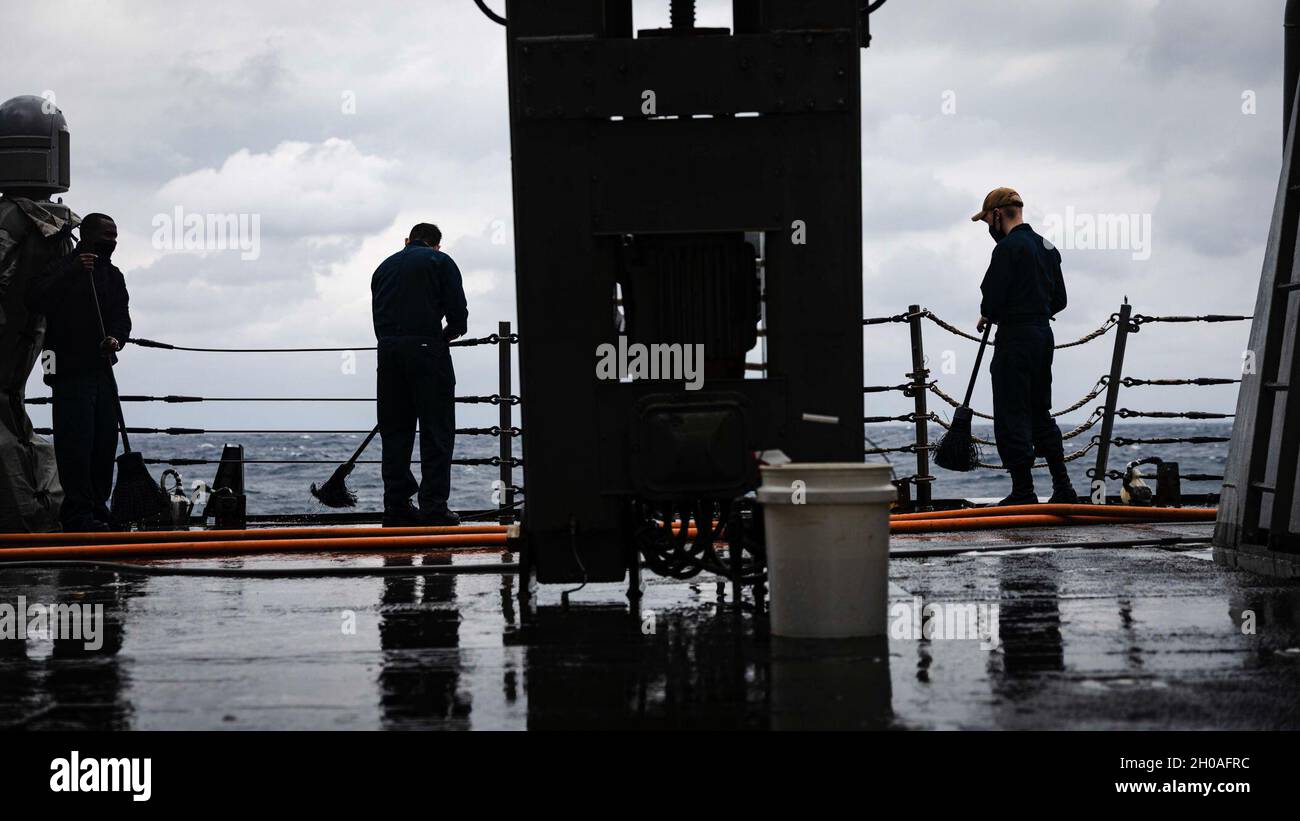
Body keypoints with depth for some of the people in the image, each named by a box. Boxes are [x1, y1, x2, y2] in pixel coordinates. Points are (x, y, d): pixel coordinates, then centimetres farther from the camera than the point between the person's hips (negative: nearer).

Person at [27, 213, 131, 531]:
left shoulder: (113, 276, 17)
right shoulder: (63, 269, -4)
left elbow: (122, 316, 8)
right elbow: (37, 301, -20)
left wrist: (115, 338, -15)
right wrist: (73, 272, -29)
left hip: (102, 368, 7)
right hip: (69, 369, -7)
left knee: (105, 440, 8)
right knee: (75, 441, -10)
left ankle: (98, 507, 16)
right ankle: (78, 513, -8)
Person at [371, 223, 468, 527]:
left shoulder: (384, 266, 21)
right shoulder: (440, 262, 6)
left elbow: (378, 317, 15)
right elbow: (458, 314, -4)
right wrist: (447, 334, 14)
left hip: (388, 352, 5)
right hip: (427, 350, -5)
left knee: (394, 432, 10)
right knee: (436, 432, -1)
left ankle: (396, 506, 11)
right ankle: (433, 508, -6)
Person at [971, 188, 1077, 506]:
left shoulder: (1009, 247, -14)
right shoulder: (1047, 247, 14)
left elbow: (992, 297, -17)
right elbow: (1059, 300, 18)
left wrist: (986, 316, 3)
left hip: (1015, 337, -9)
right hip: (1044, 335, 9)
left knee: (1011, 417, -3)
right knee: (1041, 413, 16)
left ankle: (1023, 492, -3)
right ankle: (1063, 488, 14)